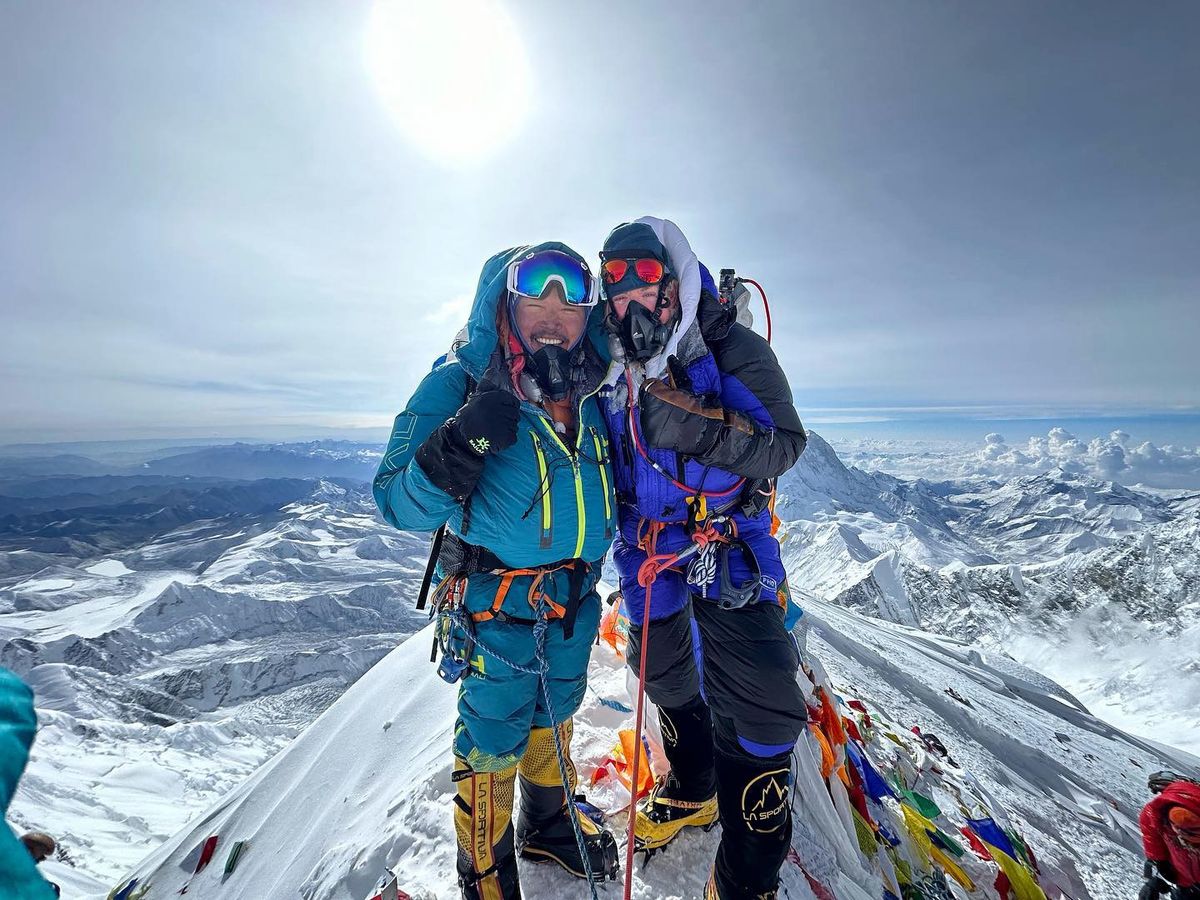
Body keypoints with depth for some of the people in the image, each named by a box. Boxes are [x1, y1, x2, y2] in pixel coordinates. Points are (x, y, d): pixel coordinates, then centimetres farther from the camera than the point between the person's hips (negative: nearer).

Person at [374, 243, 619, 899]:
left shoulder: (589, 391, 0)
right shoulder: (459, 384, -17)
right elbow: (399, 504, -21)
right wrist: (459, 444, -38)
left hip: (577, 598, 6)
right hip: (497, 605, -5)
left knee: (553, 719, 27)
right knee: (492, 741, 15)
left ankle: (549, 823, 56)